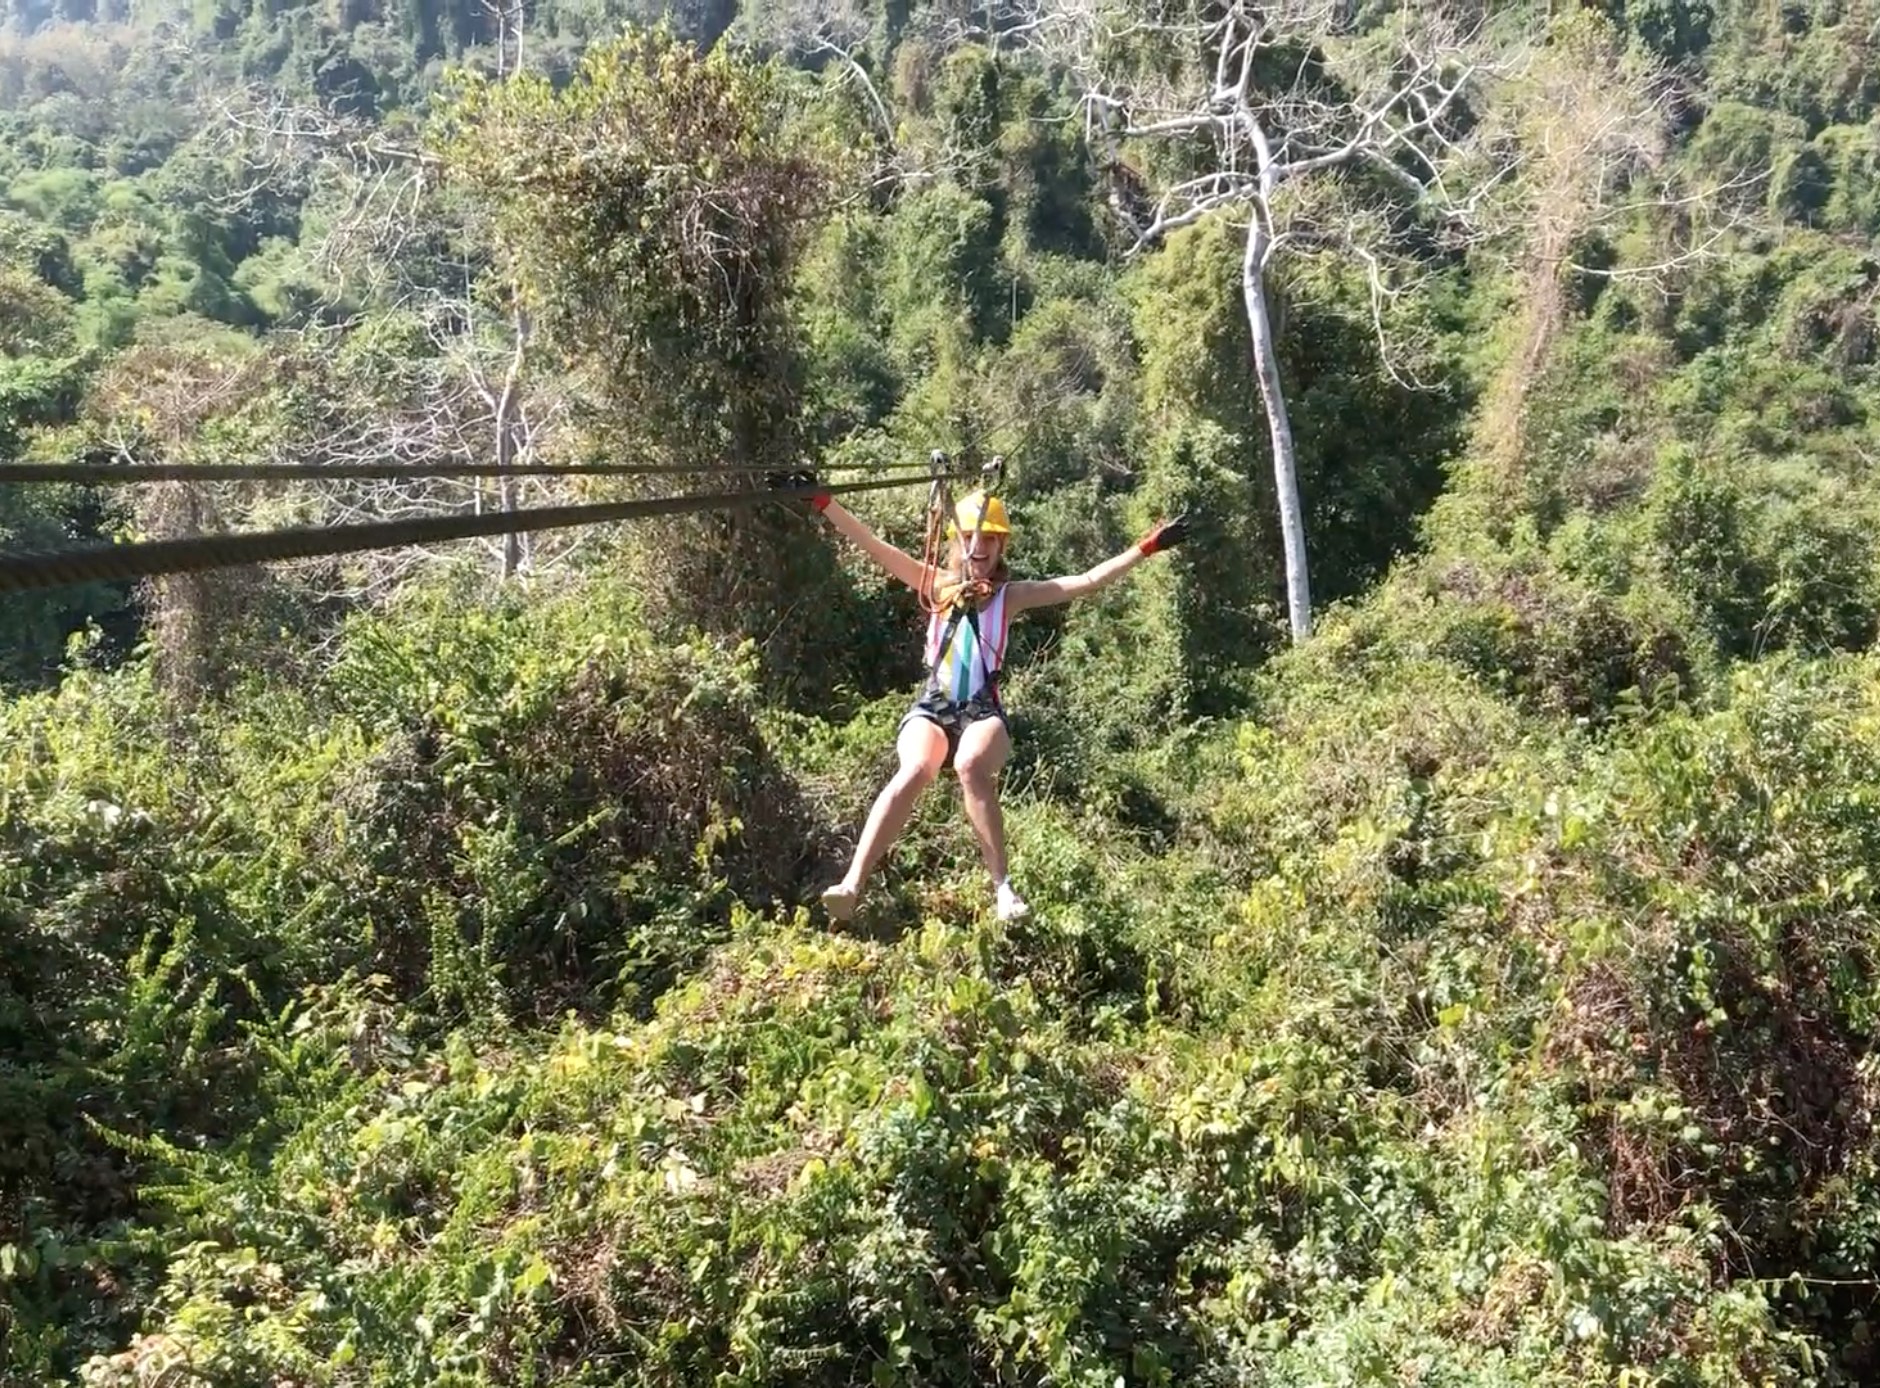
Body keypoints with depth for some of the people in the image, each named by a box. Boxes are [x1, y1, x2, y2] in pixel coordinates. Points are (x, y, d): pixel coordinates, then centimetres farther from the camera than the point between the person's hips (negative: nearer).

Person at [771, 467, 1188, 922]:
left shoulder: (1011, 594, 10)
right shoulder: (939, 585, 13)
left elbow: (1089, 581, 5)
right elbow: (874, 546, 7)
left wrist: (1147, 546, -1)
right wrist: (820, 499, 0)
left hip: (982, 710, 0)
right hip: (932, 707, 1)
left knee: (971, 765, -36)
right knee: (915, 770, -32)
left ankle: (1002, 887, -31)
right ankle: (851, 885, -40)